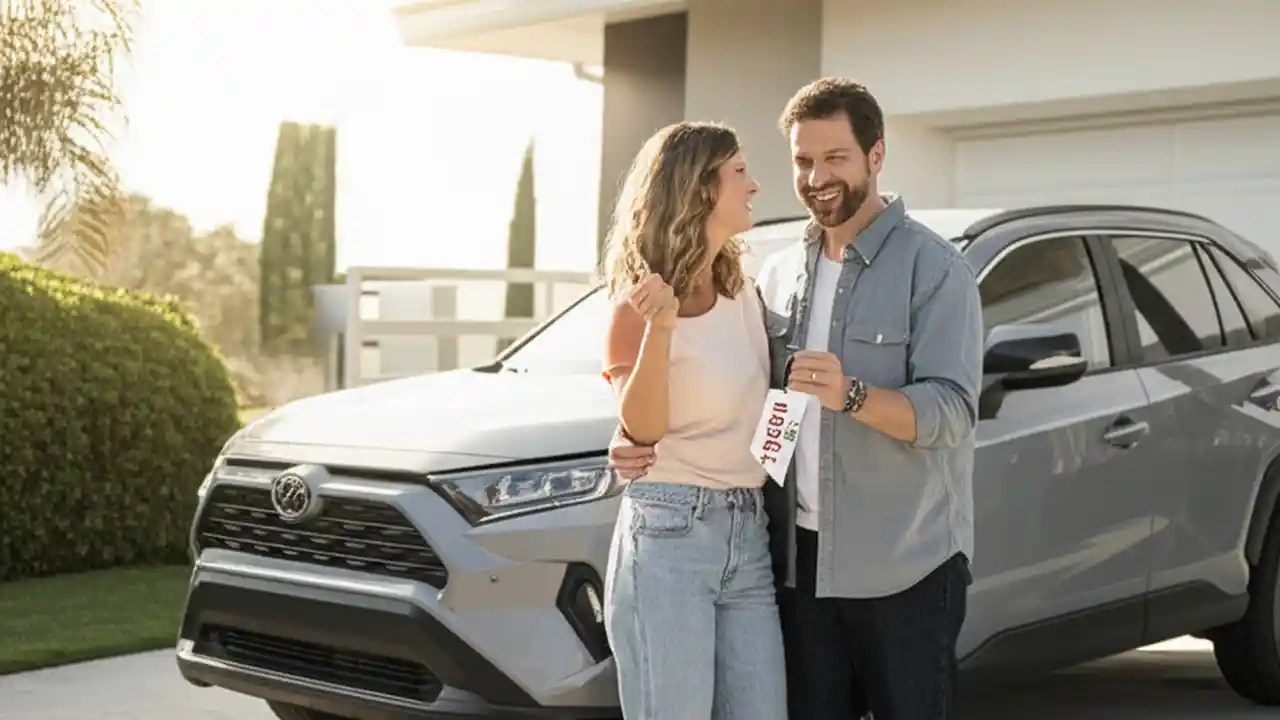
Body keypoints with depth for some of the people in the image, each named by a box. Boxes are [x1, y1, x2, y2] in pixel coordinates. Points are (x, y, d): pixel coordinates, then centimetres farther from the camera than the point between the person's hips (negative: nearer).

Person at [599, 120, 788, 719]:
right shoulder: (640, 302, -5)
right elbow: (642, 426, -15)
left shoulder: (744, 293, 13)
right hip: (668, 535, -6)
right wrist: (661, 326, -27)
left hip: (748, 535, 6)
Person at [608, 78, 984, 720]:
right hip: (799, 557, 5)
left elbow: (950, 411, -17)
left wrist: (851, 395, -33)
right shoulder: (779, 274, 11)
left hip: (905, 564, -5)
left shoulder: (934, 269, -7)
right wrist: (644, 442, -5)